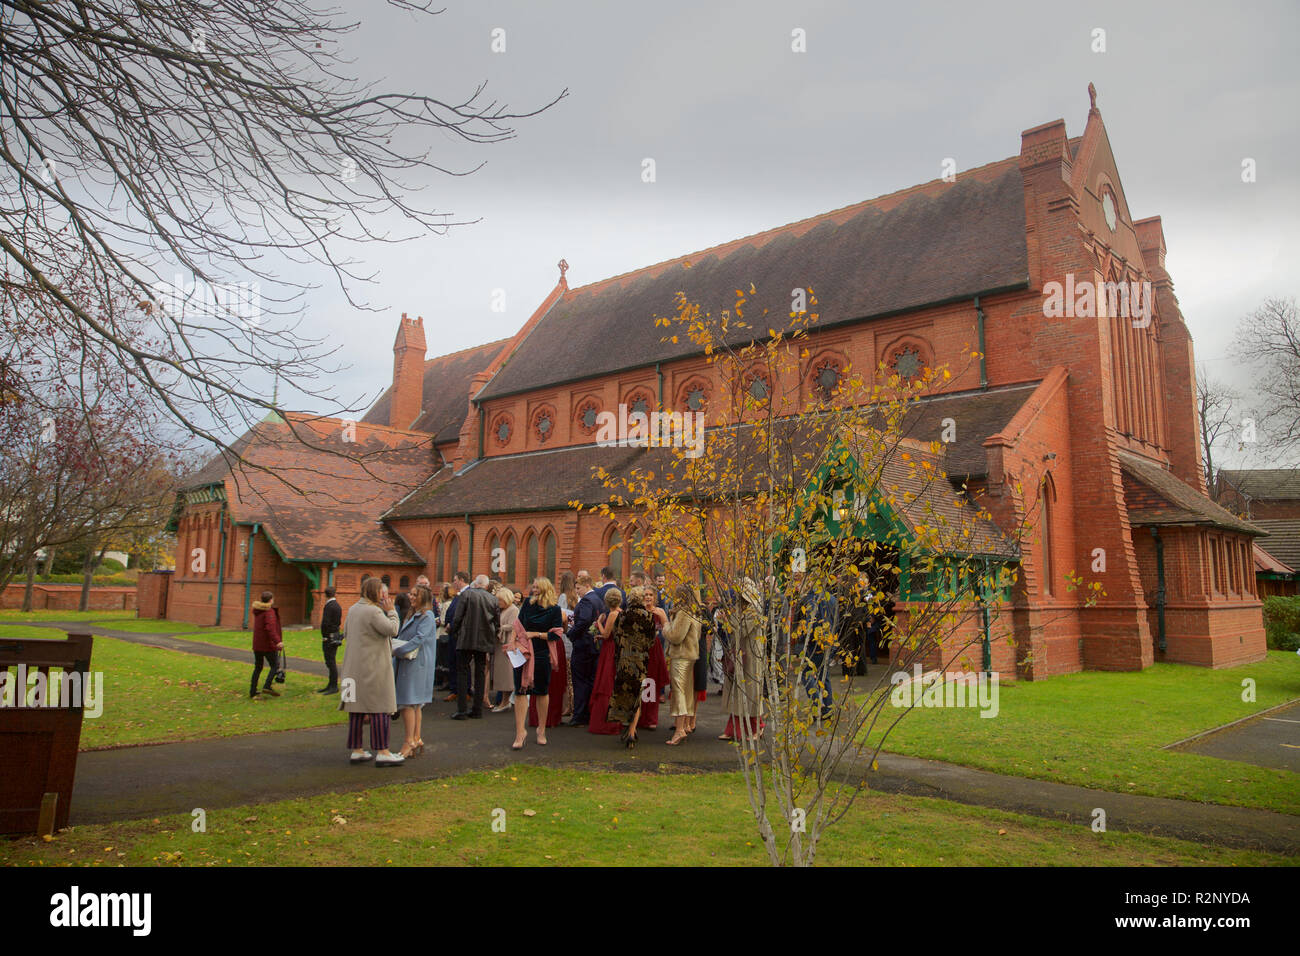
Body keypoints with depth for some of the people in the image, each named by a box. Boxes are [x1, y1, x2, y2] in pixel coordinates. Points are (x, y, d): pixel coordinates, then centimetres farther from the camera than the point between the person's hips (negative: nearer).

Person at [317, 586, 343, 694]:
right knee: (331, 662, 15)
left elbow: (325, 623, -21)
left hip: (329, 637, -9)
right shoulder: (338, 606, 12)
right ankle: (331, 685, 21)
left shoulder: (328, 606, -16)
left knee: (331, 662, -5)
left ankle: (334, 687, -3)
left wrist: (324, 636, -10)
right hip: (336, 636, 9)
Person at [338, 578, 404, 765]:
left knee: (357, 709, 11)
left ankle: (357, 750, 16)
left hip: (354, 666, 9)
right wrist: (391, 611, -5)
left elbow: (346, 633, 21)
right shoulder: (374, 611, -16)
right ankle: (382, 753, -3)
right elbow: (392, 630, -15)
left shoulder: (353, 609, 12)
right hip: (373, 667, -9)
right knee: (379, 708, -5)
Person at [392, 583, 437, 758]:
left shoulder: (427, 616, -10)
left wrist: (397, 651, -21)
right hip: (407, 663, 9)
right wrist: (394, 648, 1)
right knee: (415, 703, 10)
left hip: (416, 664, -9)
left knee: (409, 701, -10)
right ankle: (417, 739, 15)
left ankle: (410, 742, -7)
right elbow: (402, 637, 20)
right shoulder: (412, 615, 19)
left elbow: (419, 639, -19)